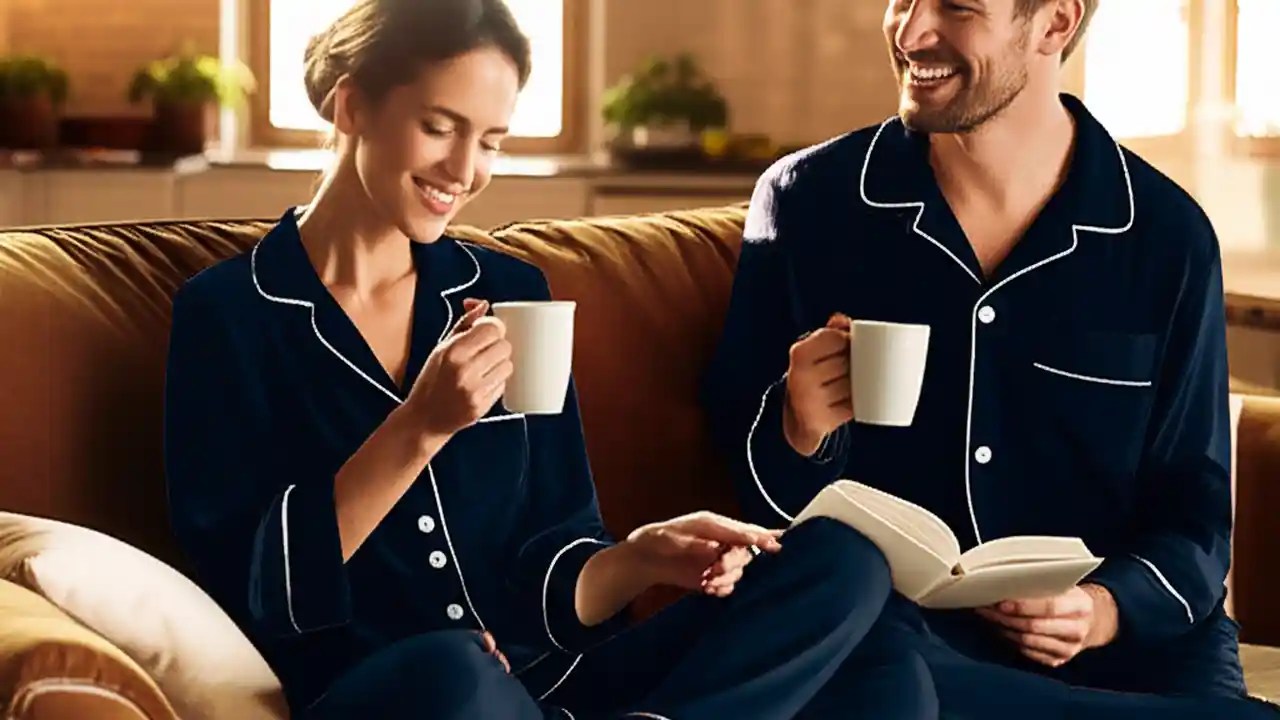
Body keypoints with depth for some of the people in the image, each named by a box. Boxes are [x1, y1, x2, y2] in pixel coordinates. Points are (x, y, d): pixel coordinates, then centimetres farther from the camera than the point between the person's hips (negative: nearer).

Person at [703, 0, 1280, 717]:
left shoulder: (1169, 238, 3)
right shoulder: (805, 200, 2)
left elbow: (1194, 510, 7)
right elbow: (745, 472, 10)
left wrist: (1109, 609, -13)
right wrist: (797, 432, -14)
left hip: (1125, 633, 0)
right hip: (883, 615, 0)